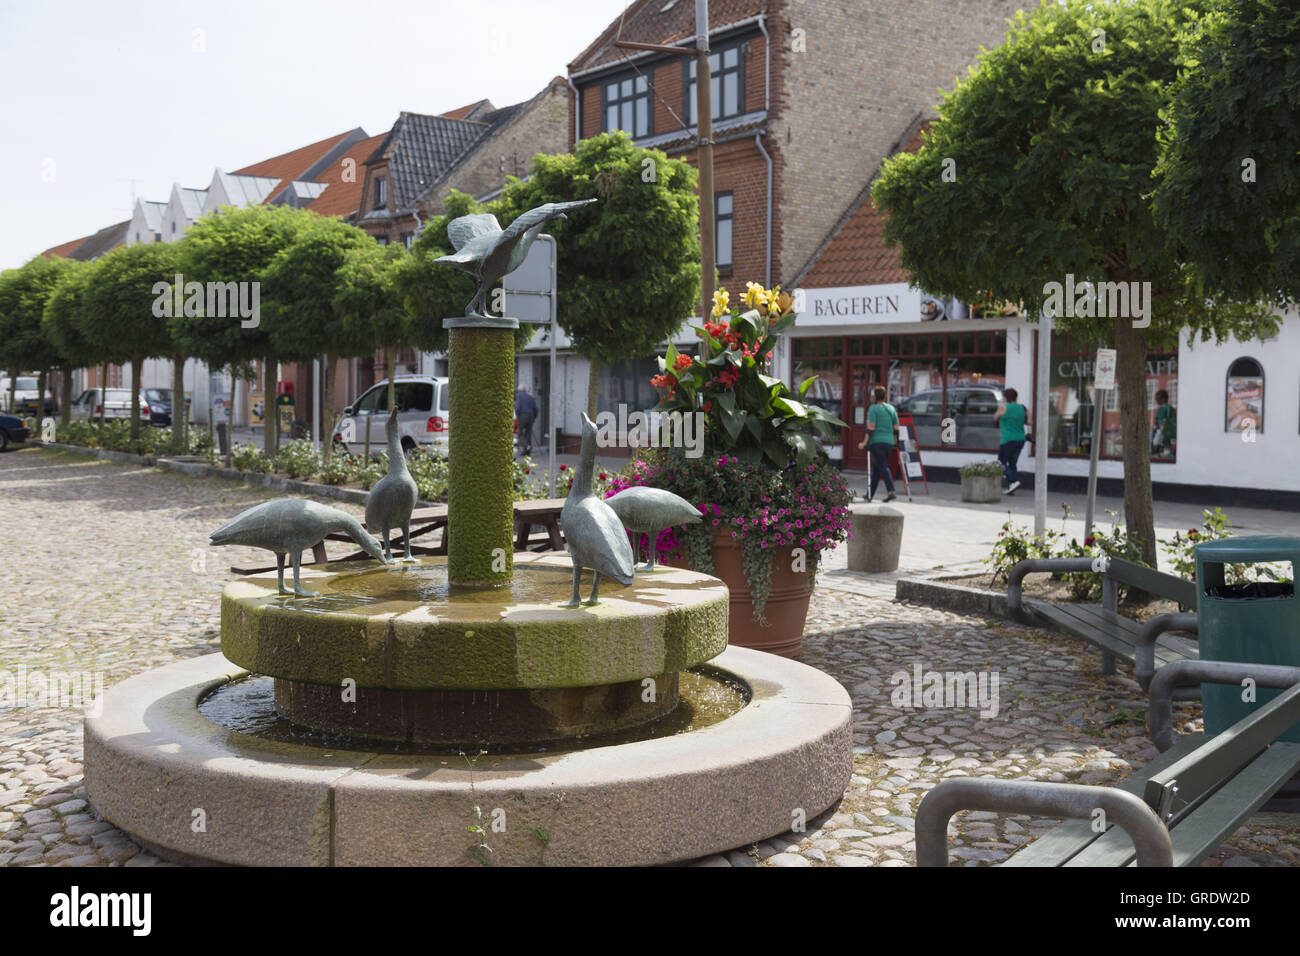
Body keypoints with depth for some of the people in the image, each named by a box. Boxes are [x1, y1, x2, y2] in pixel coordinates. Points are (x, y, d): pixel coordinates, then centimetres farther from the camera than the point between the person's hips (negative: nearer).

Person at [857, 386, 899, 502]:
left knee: (883, 467, -11)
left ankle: (891, 491, -27)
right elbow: (896, 428, 11)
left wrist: (865, 442, -12)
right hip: (889, 442, 6)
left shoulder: (873, 408, -5)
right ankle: (870, 494, 22)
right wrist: (895, 441, 20)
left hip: (876, 441, -6)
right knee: (876, 467, 15)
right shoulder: (891, 408, 13)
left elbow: (871, 427, -13)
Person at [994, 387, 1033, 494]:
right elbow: (1030, 423, 2)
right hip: (1020, 439, 6)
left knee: (1001, 462, 3)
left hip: (1008, 440, -6)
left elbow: (995, 418, 9)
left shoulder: (1003, 407, -7)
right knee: (1012, 463, 13)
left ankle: (1014, 481, -16)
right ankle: (1010, 487, 9)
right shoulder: (1023, 408, 6)